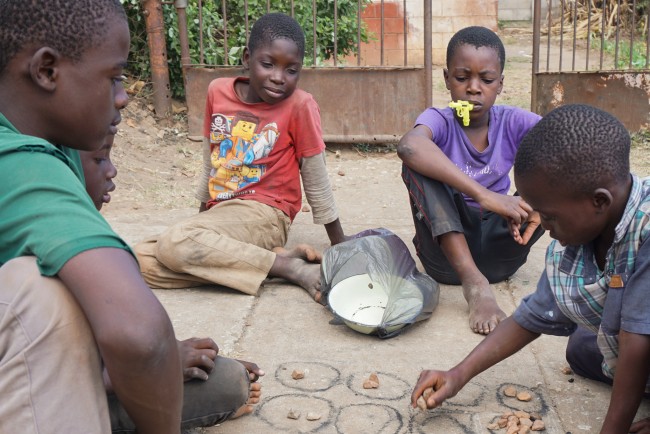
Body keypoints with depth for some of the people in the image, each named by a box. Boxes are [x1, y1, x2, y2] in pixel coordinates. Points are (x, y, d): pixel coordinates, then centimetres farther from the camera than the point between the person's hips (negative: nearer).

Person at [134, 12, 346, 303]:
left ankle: (289, 266, -22)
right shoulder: (218, 91, 4)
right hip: (219, 212, 7)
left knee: (174, 244, -31)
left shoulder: (299, 105, -11)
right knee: (138, 262, -15)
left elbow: (316, 179, -4)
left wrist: (341, 246, 1)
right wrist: (203, 210, 25)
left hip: (264, 214, -7)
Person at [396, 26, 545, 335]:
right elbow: (408, 146, -37)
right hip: (447, 249, -2)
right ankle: (474, 283, -32)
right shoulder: (439, 121, -11)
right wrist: (484, 195, -45)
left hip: (498, 246, 3)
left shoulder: (512, 122, -2)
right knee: (419, 160, -25)